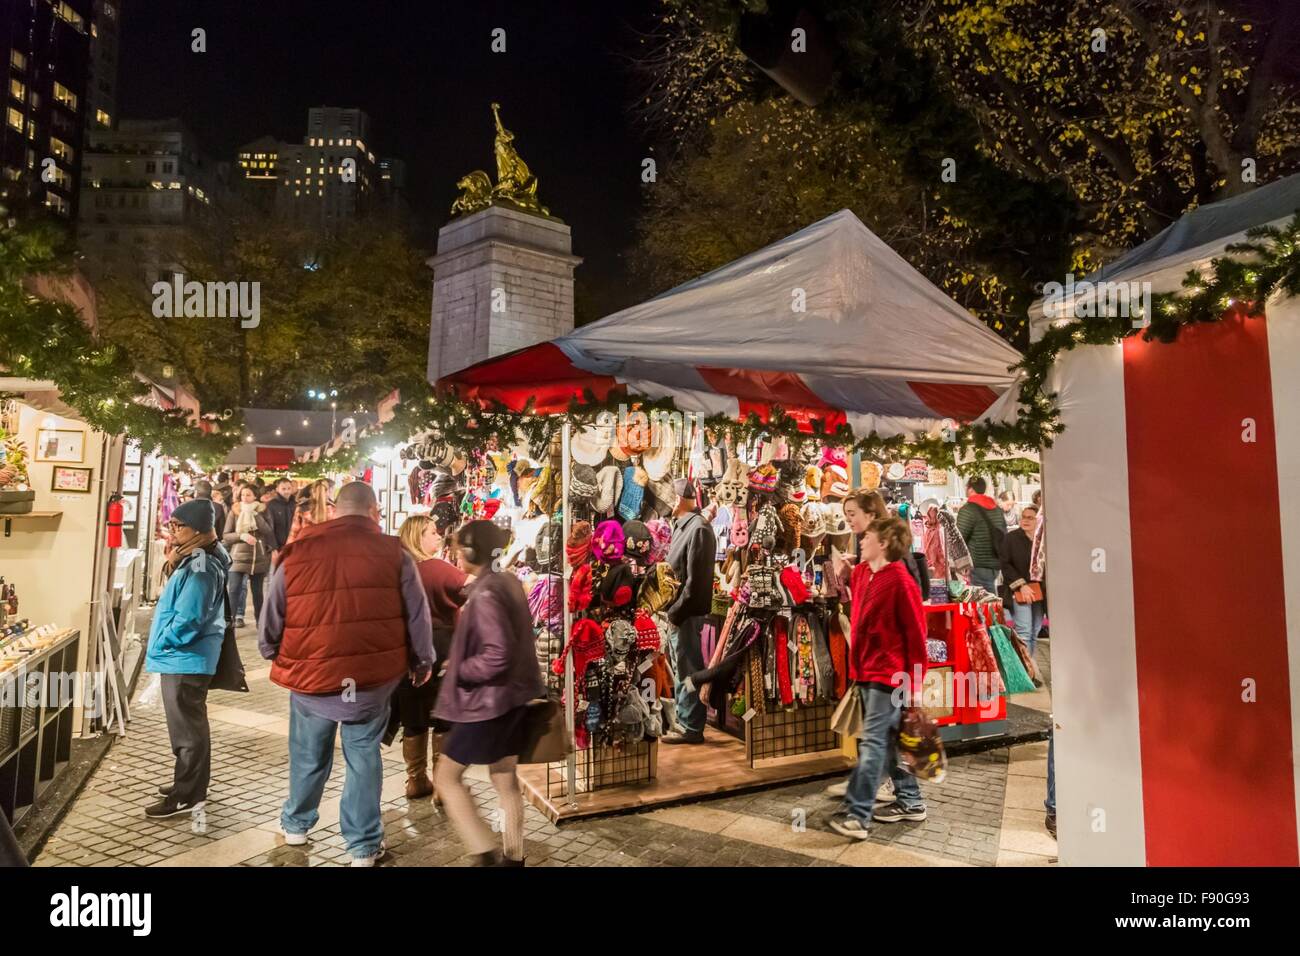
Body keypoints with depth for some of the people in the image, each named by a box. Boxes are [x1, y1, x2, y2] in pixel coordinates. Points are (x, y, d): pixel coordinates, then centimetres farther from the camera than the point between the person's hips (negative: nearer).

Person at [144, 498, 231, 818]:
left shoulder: (200, 568, -23)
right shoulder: (194, 560, 9)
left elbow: (187, 619, -26)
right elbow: (178, 600, 17)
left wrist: (161, 642, -12)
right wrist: (172, 564, 6)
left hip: (185, 659, -11)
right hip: (183, 657, 11)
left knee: (187, 728, 0)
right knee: (188, 726, 20)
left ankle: (187, 797, 10)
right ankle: (188, 784, 33)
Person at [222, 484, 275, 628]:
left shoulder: (262, 510, 4)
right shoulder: (234, 512, 2)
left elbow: (268, 531, -11)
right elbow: (225, 536, 0)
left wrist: (254, 514, -14)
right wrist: (241, 536, -17)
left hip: (259, 557, 1)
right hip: (239, 557, -1)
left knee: (257, 591, 9)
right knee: (234, 590, -8)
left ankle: (260, 620, 20)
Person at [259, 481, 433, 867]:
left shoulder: (297, 553, -2)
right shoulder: (393, 553, -5)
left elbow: (270, 620, 4)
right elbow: (417, 617, -1)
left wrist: (277, 657, 24)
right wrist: (422, 664, 15)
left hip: (310, 676, 2)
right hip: (373, 677, -1)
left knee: (308, 755, 21)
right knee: (363, 756, 12)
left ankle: (296, 824, 42)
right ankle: (364, 845, 19)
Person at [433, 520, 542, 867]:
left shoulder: (485, 593, -22)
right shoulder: (509, 582, 6)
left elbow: (498, 654, -28)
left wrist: (459, 671, -13)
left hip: (487, 700, -9)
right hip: (512, 695, 9)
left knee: (446, 776, 6)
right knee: (505, 778, 17)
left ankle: (487, 854, 5)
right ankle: (513, 856, 26)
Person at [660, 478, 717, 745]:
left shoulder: (698, 529, -16)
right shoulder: (683, 526, 14)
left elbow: (695, 579, -21)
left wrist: (676, 612, -18)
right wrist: (672, 610, 12)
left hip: (687, 613, -10)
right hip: (677, 611, 10)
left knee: (689, 670, -1)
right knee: (683, 669, 18)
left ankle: (691, 728, 8)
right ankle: (684, 719, 29)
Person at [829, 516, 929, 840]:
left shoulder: (901, 582, -16)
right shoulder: (861, 572, 7)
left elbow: (916, 636, -13)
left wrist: (915, 684, -11)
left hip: (889, 675, -8)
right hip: (866, 671, 8)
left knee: (872, 742, -7)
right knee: (887, 740, 16)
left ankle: (857, 814, -5)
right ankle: (910, 801, 29)